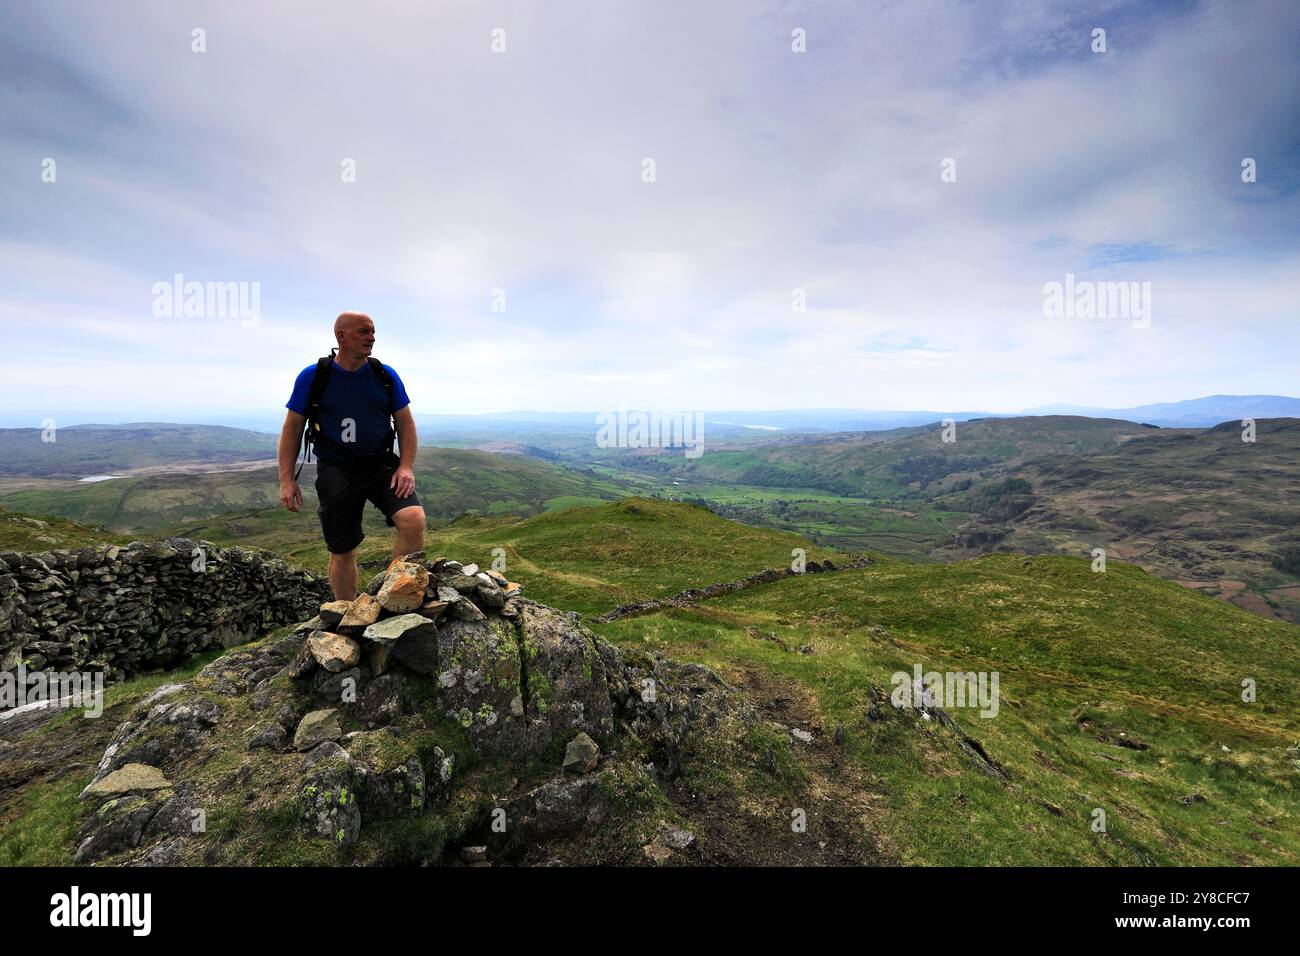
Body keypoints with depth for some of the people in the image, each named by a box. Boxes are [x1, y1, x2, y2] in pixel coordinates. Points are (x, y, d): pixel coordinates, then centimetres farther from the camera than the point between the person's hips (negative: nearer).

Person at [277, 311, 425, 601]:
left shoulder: (385, 376, 1)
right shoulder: (312, 377, -2)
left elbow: (406, 425, 4)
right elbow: (292, 429, 3)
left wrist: (406, 467, -10)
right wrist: (287, 479, -4)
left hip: (382, 465, 1)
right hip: (336, 471, 0)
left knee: (413, 519, -25)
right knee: (342, 551, 7)